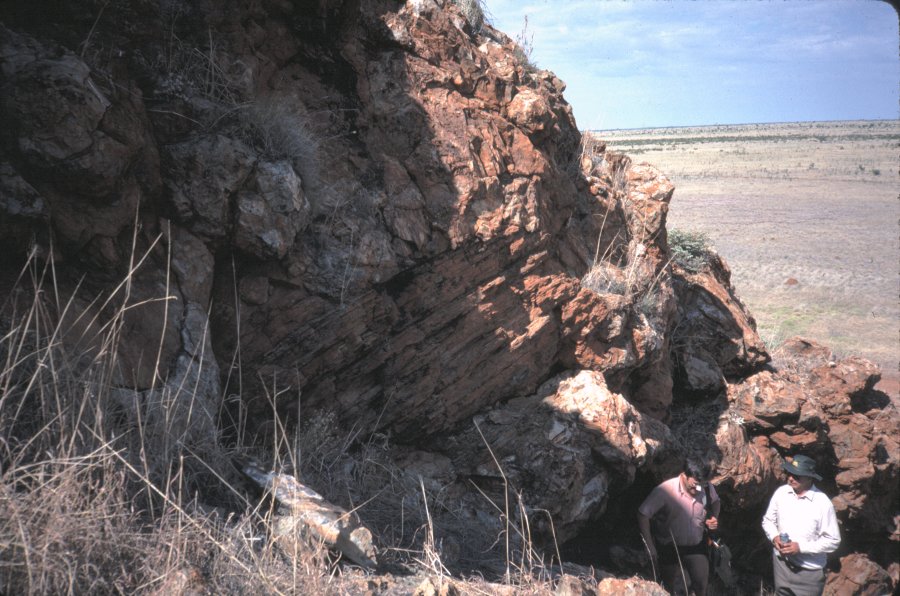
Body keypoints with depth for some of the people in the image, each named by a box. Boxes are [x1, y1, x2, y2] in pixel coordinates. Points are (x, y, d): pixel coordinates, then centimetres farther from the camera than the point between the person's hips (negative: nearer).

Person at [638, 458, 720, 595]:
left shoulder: (706, 488, -14)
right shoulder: (666, 490, -28)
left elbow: (715, 502, 11)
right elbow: (643, 514, -22)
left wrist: (714, 518, -9)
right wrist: (650, 546, -21)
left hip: (697, 547, 3)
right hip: (670, 549, -3)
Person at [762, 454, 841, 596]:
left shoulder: (822, 503, -17)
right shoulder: (781, 492, -6)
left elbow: (833, 540, -14)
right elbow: (768, 520, 9)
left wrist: (801, 547, -21)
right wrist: (774, 537, -12)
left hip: (809, 570, -4)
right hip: (781, 563, 4)